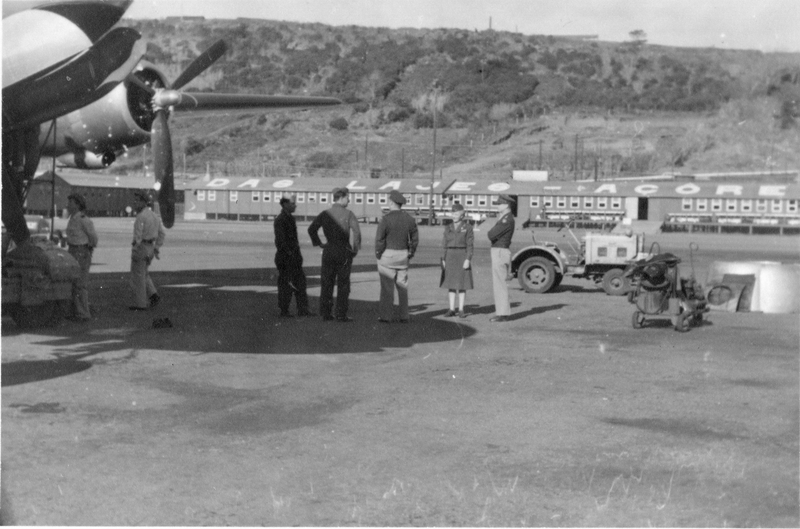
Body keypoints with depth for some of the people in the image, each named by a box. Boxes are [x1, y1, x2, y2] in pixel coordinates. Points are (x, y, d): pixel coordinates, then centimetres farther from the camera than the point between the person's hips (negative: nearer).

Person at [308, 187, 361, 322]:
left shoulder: (325, 214, 3)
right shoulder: (348, 214, -8)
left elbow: (312, 229, -3)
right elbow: (356, 232, -17)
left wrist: (318, 243, 6)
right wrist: (355, 248, -5)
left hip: (328, 250, 3)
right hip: (344, 251, -3)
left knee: (326, 284, 9)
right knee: (343, 284, 3)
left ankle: (326, 313, 10)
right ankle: (341, 315, 3)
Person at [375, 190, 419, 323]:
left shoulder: (386, 218, -14)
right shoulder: (409, 219, 2)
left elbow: (379, 239, -14)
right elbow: (415, 239, 6)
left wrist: (378, 254, -1)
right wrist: (410, 254, 14)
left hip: (387, 255, -4)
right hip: (403, 255, 5)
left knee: (387, 287, 1)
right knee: (402, 286, 11)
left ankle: (385, 316, 4)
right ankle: (404, 316, 12)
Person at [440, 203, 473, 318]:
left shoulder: (468, 227, -3)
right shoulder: (448, 227, 8)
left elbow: (470, 245, -6)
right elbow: (445, 244, 10)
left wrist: (468, 260, -15)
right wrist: (443, 260, 4)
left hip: (462, 257, -3)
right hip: (450, 257, 4)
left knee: (462, 284, -2)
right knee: (450, 284, 3)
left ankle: (461, 310, 5)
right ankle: (451, 310, 7)